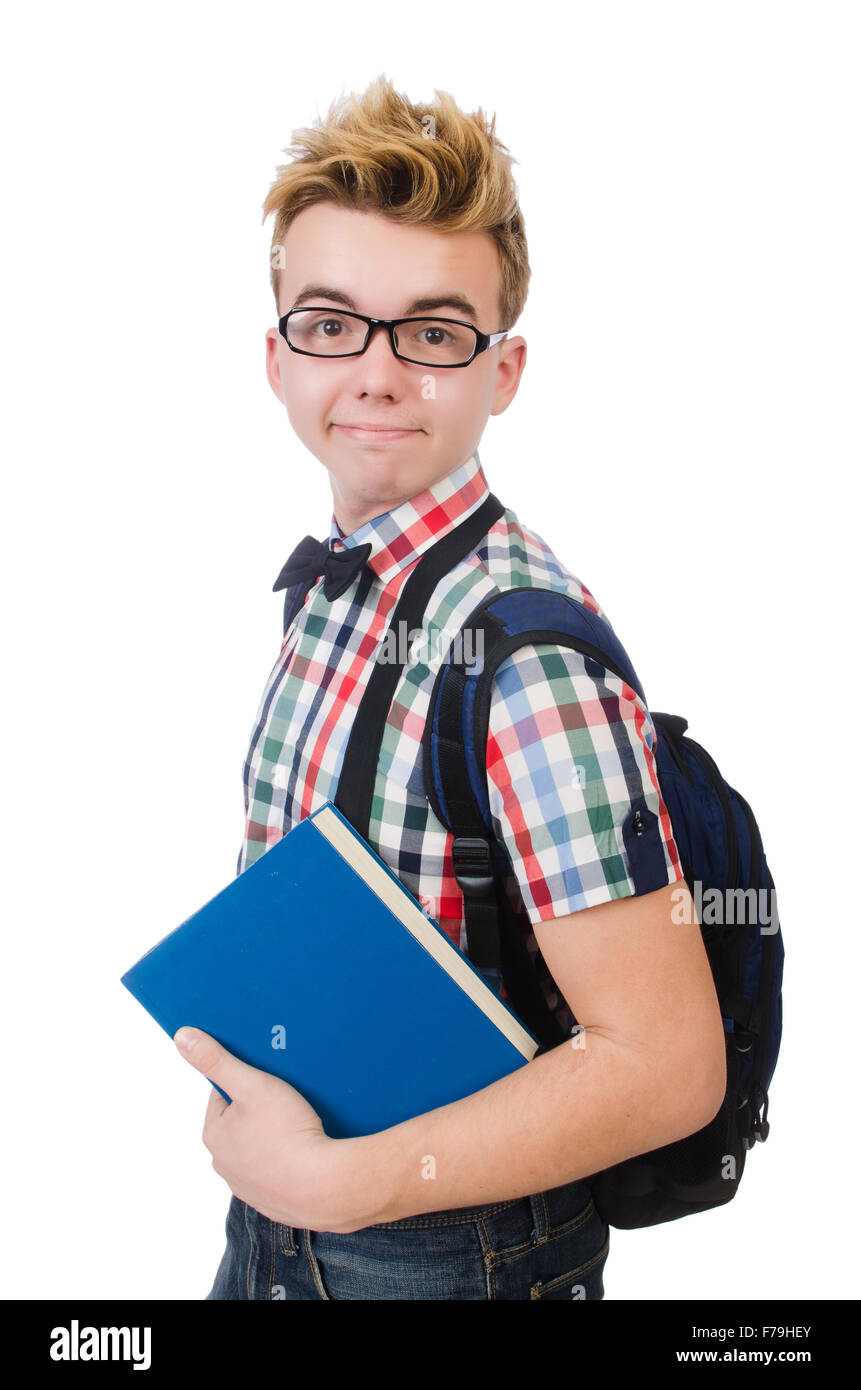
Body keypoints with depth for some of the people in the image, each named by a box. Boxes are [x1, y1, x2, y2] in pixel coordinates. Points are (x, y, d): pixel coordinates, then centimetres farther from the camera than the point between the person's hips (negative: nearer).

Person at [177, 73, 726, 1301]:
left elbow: (665, 1064, -27)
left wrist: (336, 1180, -22)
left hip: (448, 1250, -7)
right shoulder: (328, 585, -1)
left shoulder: (527, 644, -27)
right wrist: (255, 1123, 3)